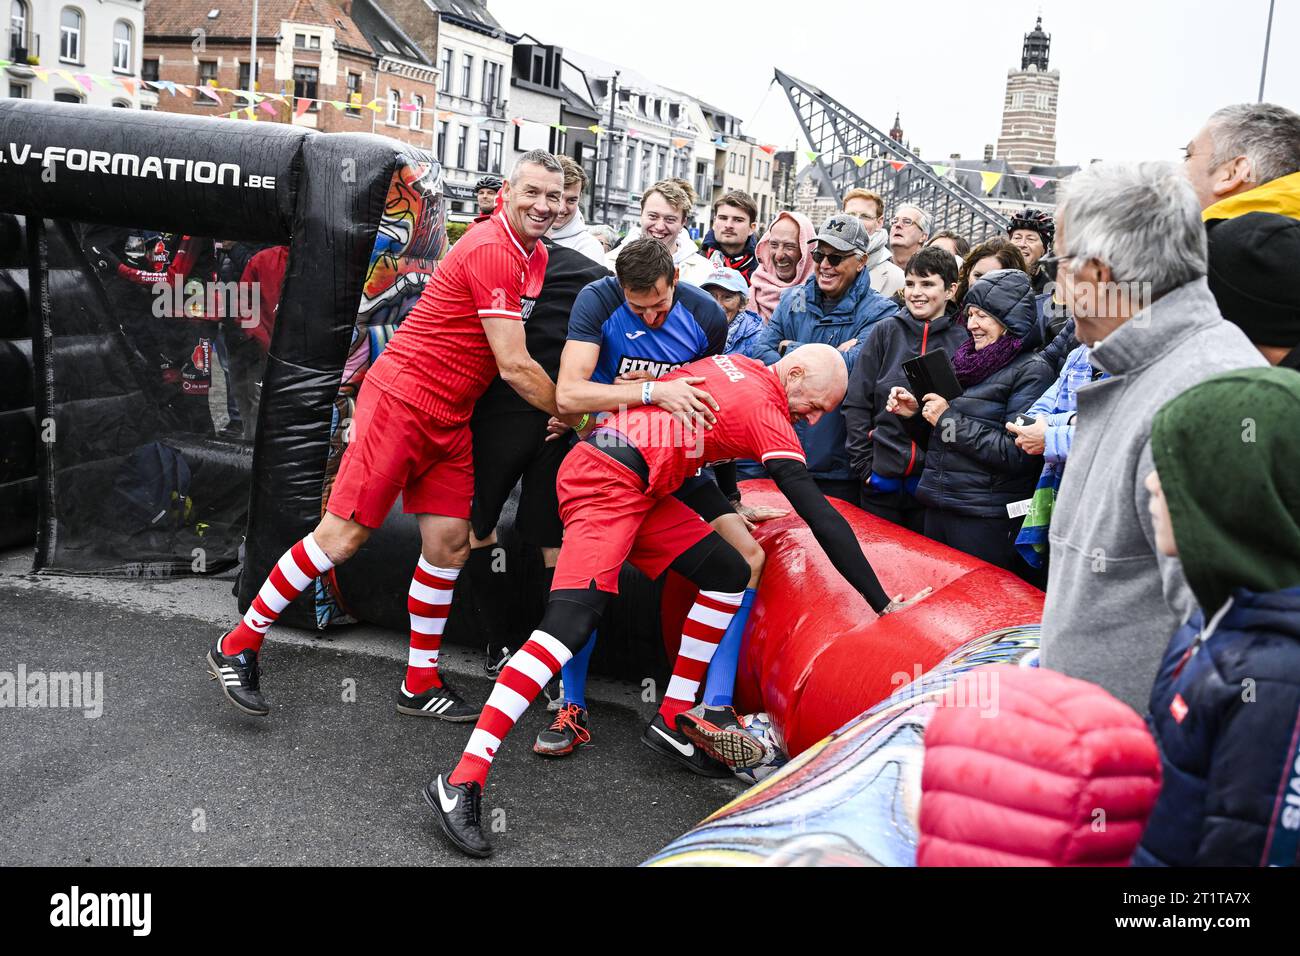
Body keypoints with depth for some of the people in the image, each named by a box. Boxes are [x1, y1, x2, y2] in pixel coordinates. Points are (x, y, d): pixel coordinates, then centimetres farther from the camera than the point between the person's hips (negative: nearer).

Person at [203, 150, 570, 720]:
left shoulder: (535, 257, 11)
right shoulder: (491, 251, -18)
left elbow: (513, 358, 21)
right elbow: (514, 365, -19)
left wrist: (563, 408, 8)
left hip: (449, 418, 9)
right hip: (401, 399, -9)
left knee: (449, 544, 6)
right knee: (343, 535, -6)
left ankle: (421, 683, 19)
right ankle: (238, 645, 10)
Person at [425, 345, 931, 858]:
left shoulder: (735, 366, 13)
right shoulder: (767, 411, -10)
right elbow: (819, 516, -12)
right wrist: (881, 602, -8)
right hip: (606, 484, -10)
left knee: (728, 573, 10)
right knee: (569, 625, -19)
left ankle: (671, 722, 12)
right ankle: (461, 782, -20)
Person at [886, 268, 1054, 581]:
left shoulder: (1031, 371, -9)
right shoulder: (965, 361, 12)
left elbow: (1016, 455, -18)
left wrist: (949, 419, -14)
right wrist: (915, 414, 1)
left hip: (987, 520, -7)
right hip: (937, 508, 7)